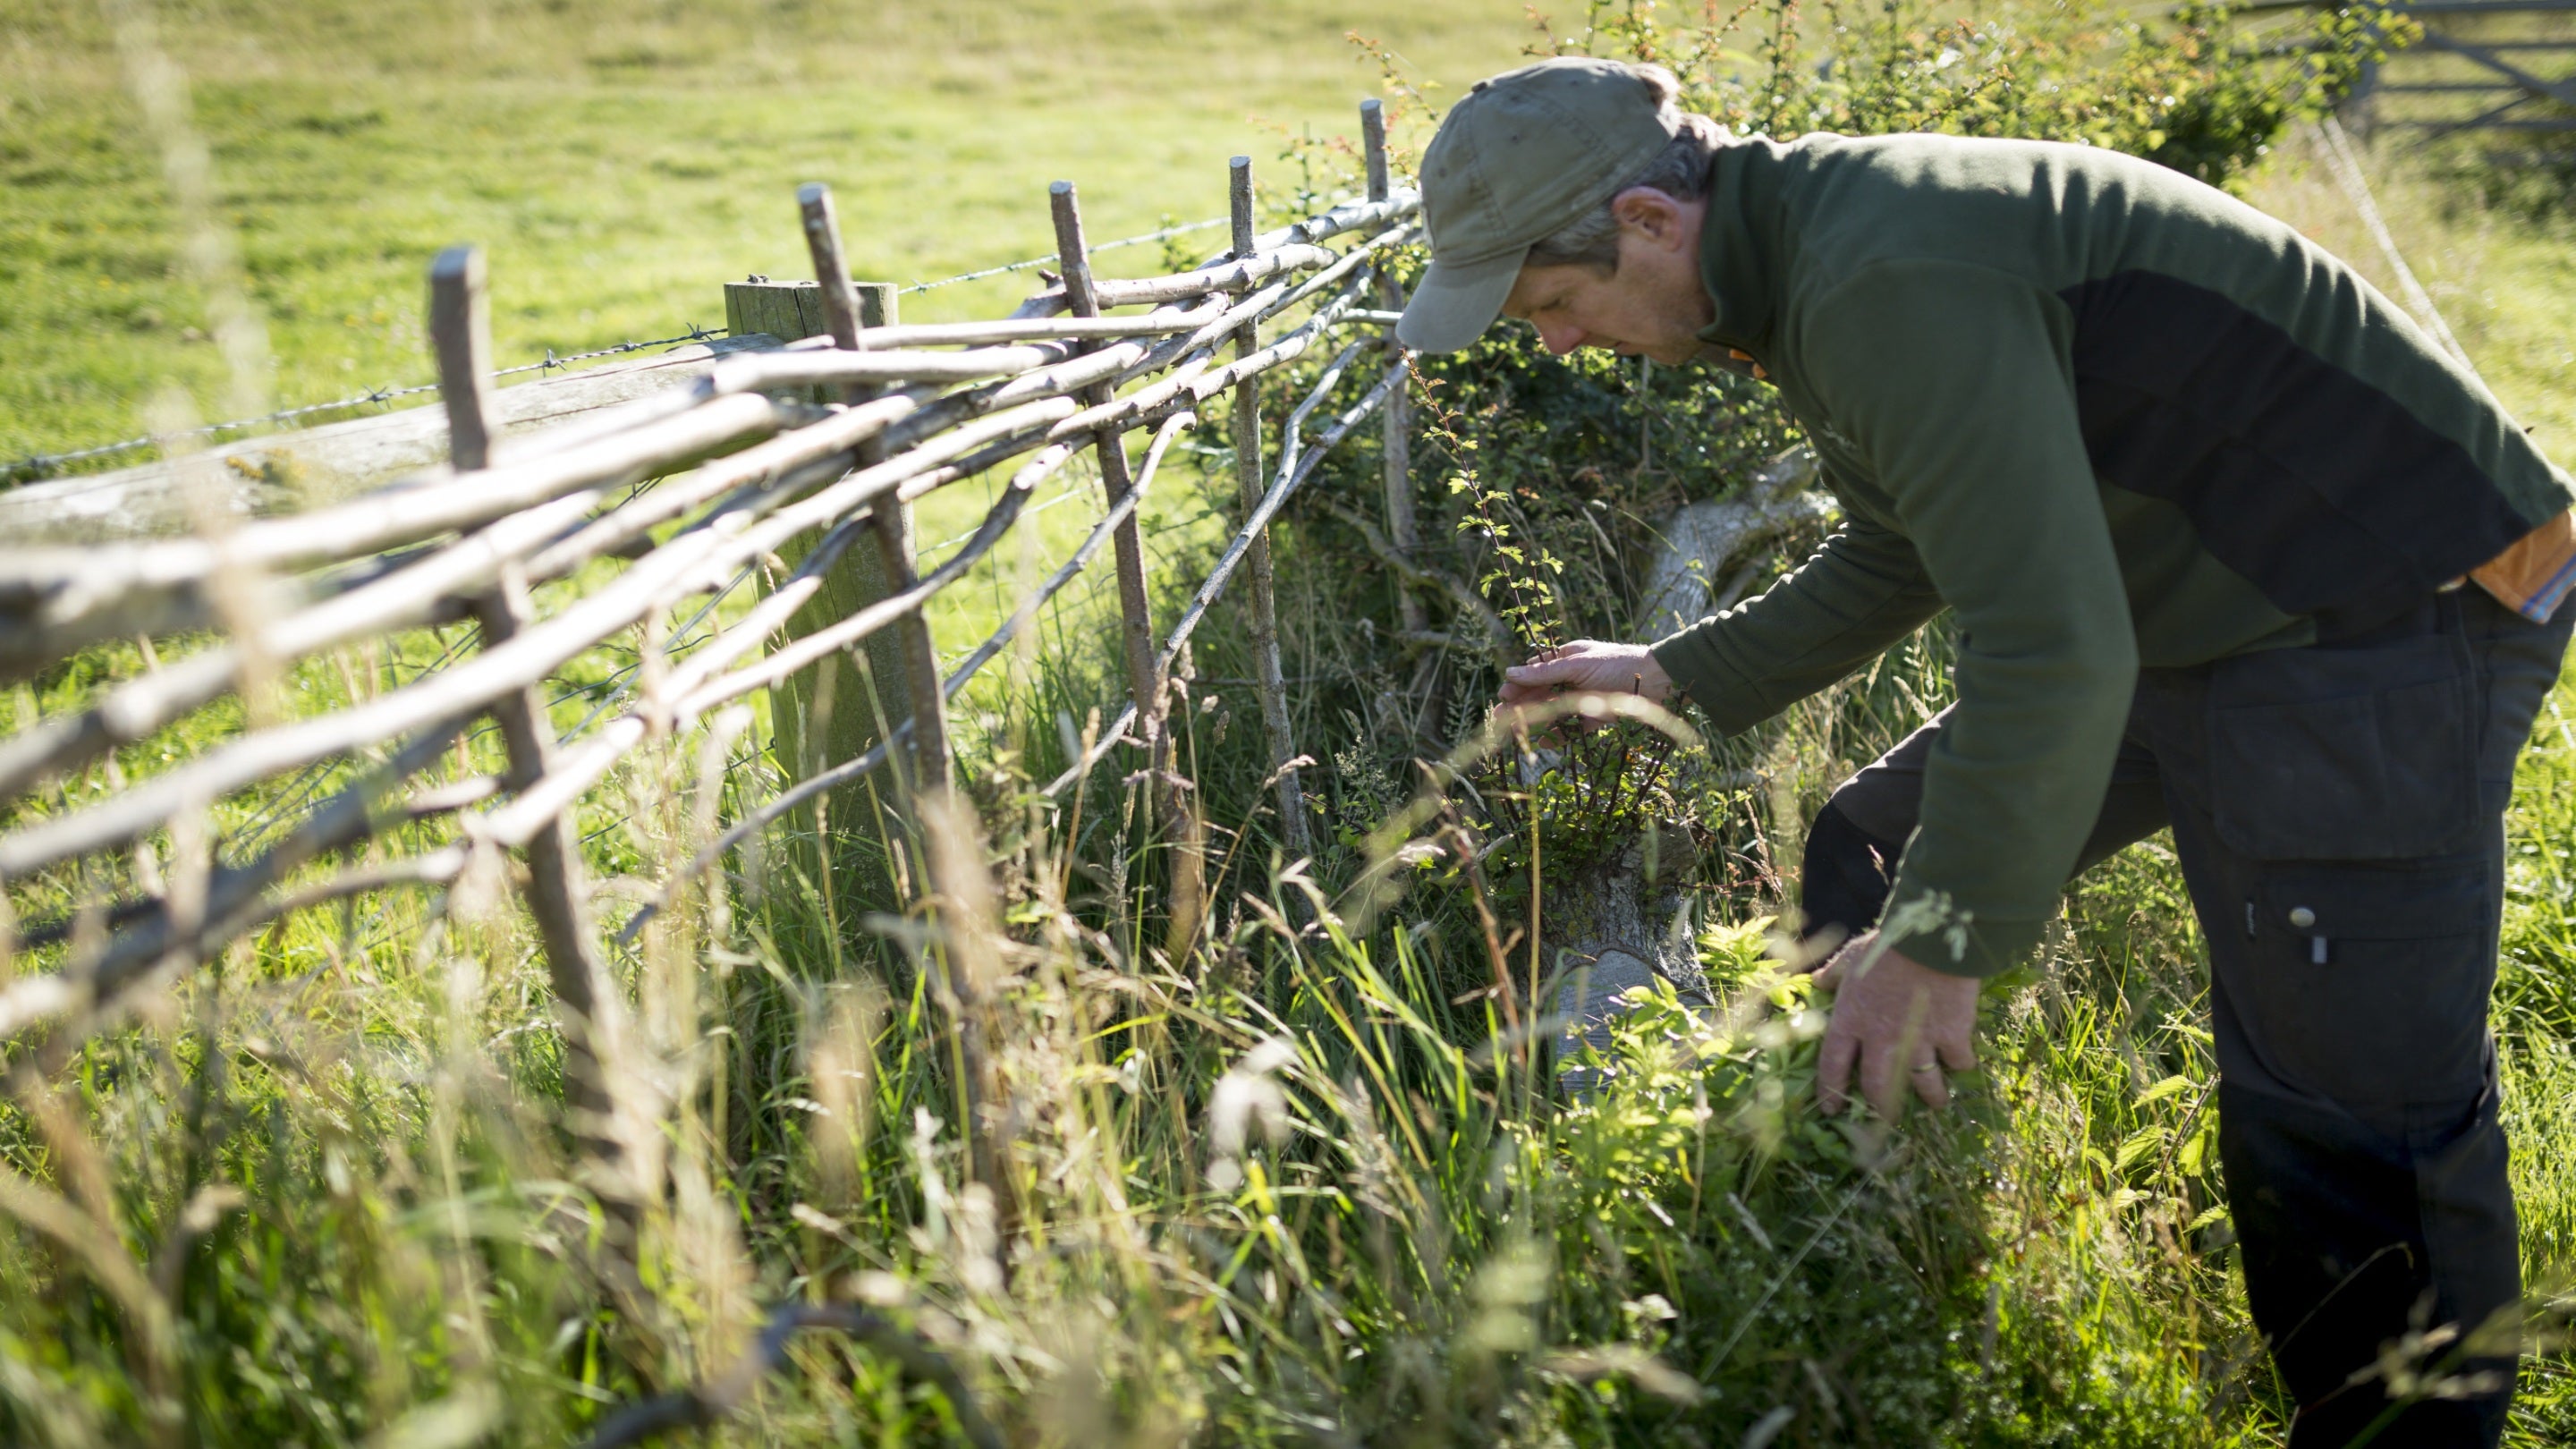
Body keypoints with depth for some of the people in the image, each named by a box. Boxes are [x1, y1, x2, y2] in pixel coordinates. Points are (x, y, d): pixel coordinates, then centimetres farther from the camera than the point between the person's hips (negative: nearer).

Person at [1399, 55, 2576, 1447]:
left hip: (2387, 626, -10)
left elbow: (2055, 652, -31)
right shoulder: (1806, 254, 7)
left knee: (2340, 1123, -9)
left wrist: (1948, 944, -22)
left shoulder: (1891, 283, -27)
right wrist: (1671, 677, 22)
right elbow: (1895, 562, 21)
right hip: (2178, 614, 10)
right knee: (1872, 869, 12)